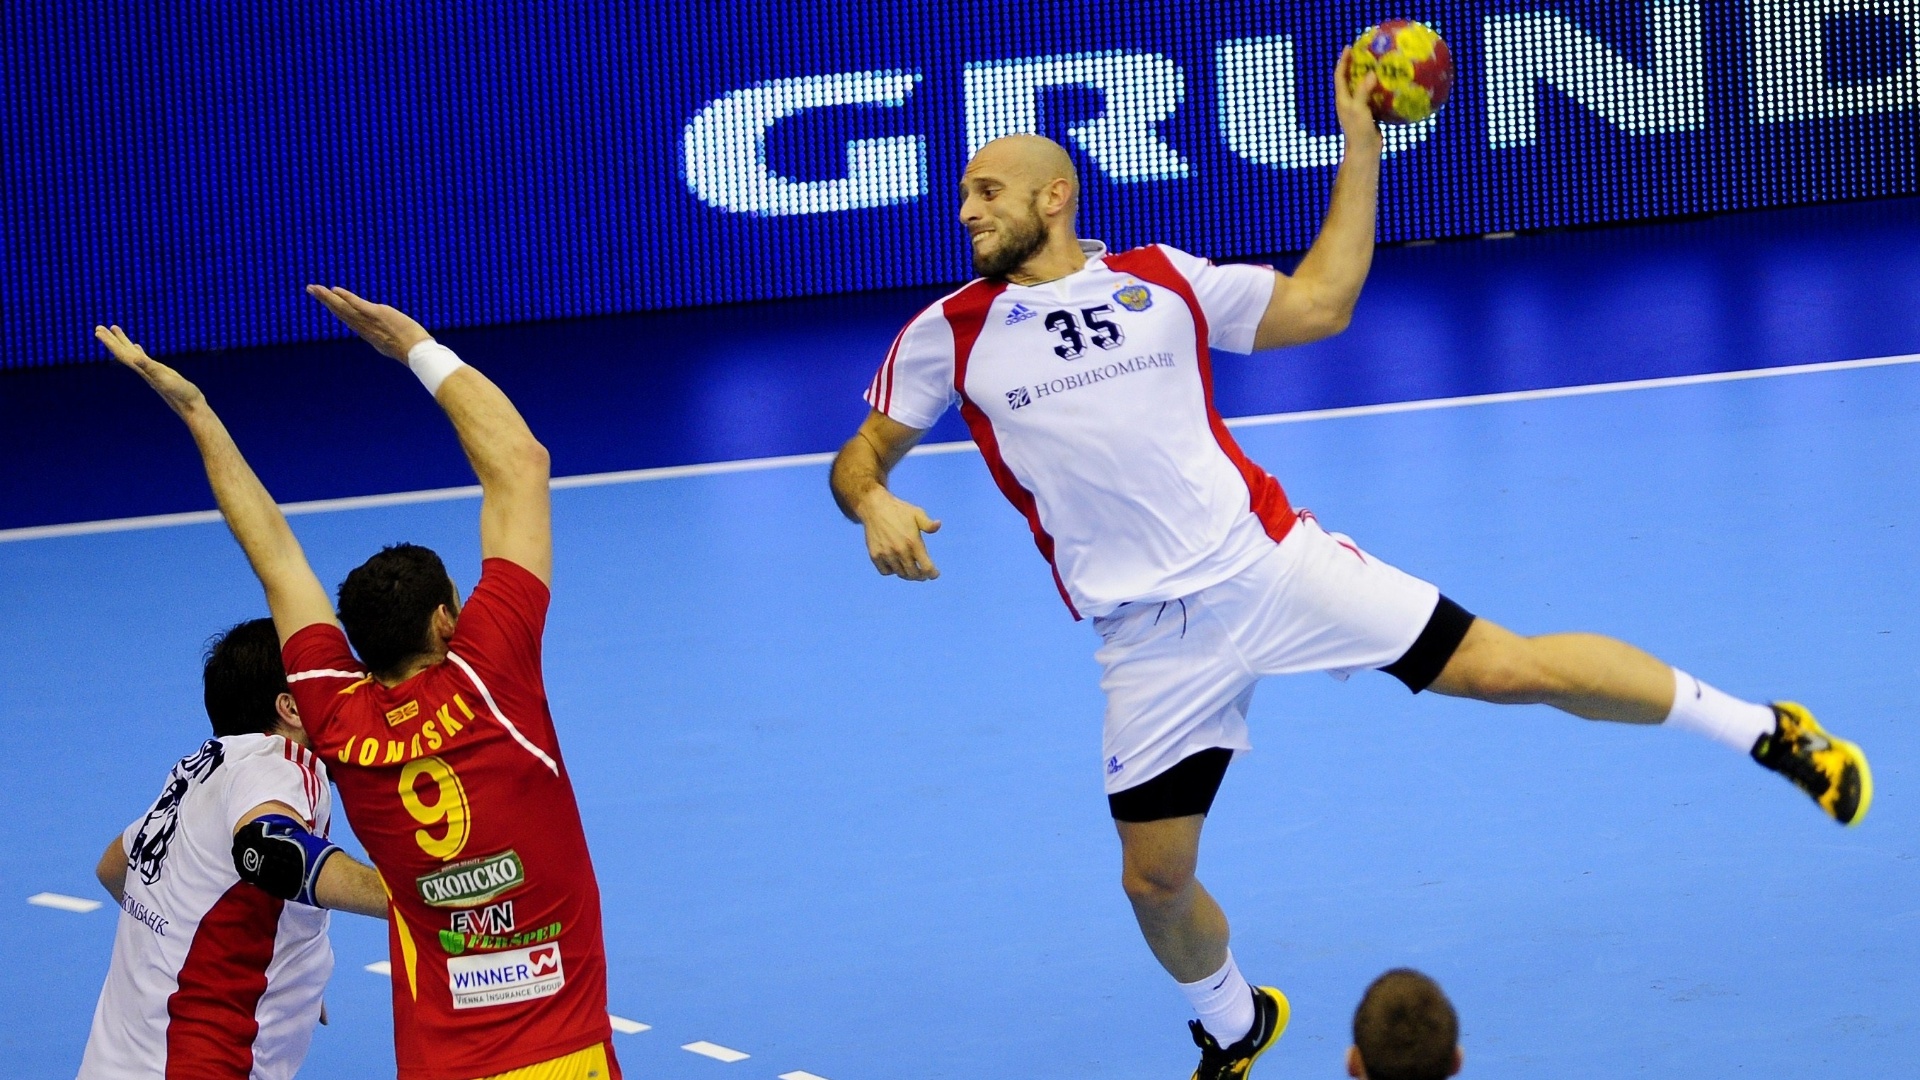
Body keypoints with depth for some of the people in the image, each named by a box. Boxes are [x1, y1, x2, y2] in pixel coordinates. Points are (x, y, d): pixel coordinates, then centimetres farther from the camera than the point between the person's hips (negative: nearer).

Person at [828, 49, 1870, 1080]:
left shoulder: (1162, 281, 4)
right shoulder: (949, 335, 2)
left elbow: (1320, 303, 10)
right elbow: (858, 457, 9)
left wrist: (1359, 141, 6)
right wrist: (876, 507, -15)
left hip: (1268, 559, -1)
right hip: (1151, 640, 1)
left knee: (1510, 667, -7)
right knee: (1155, 881, 1)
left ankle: (1759, 728, 9)